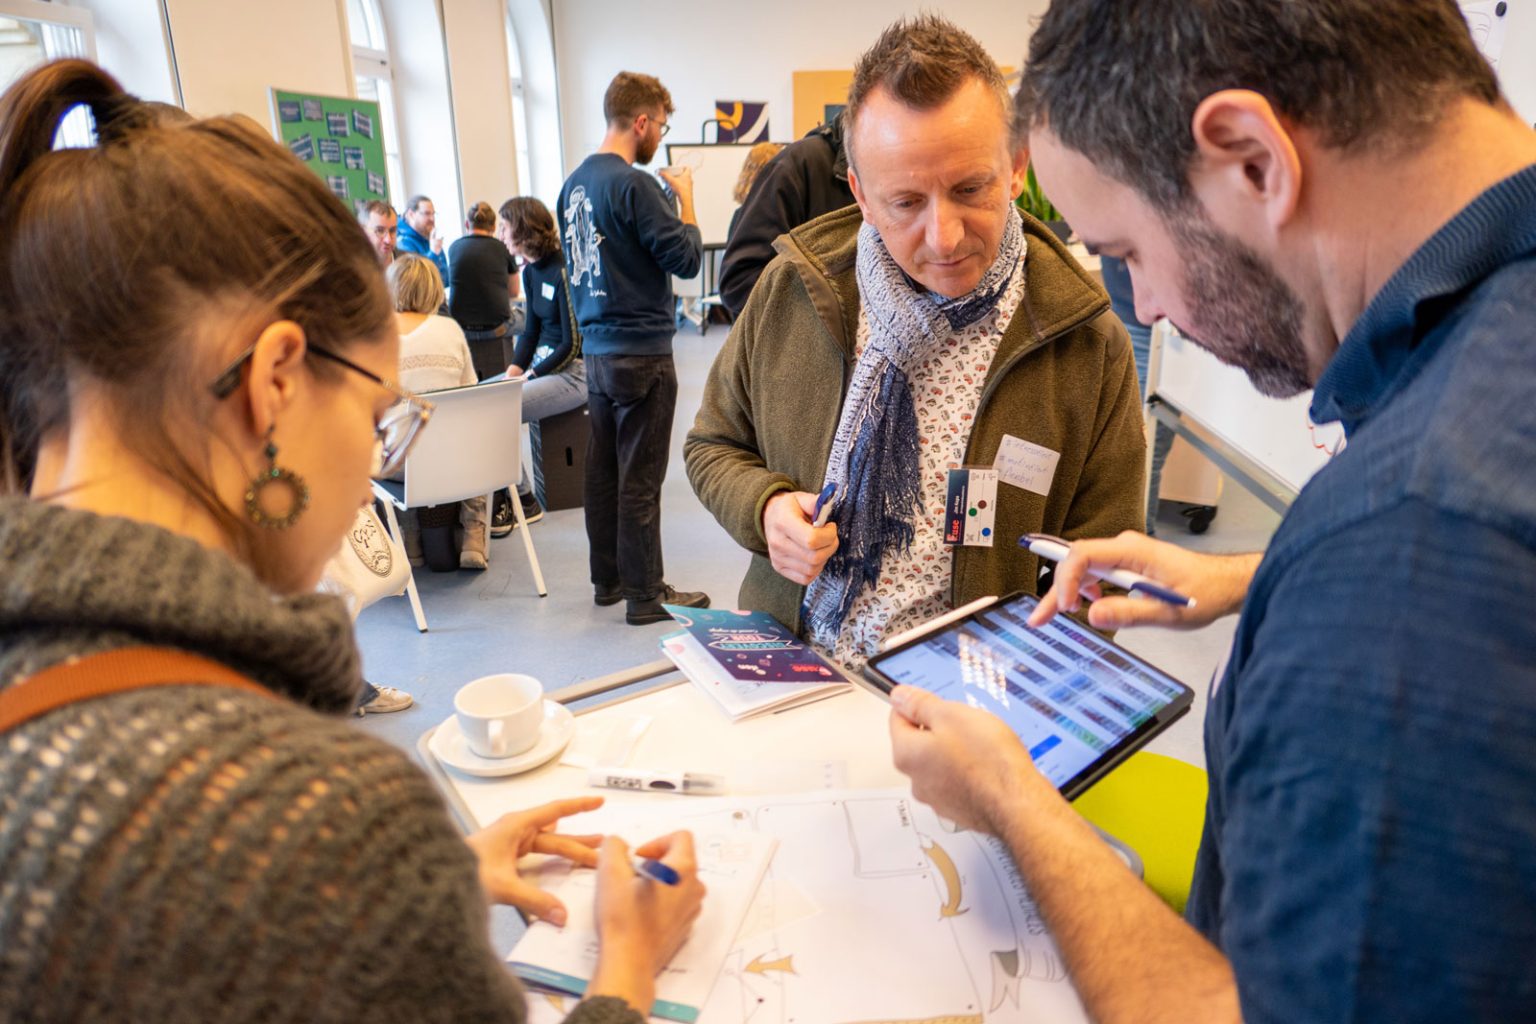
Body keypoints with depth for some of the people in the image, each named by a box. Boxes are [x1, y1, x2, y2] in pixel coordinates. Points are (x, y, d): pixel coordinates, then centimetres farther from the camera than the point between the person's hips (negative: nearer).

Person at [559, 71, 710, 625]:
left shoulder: (574, 183, 10)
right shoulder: (633, 184, -16)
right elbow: (687, 258, -14)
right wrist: (686, 197, -1)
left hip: (597, 348, 8)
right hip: (641, 351, -8)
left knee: (603, 468, 14)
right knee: (640, 477, -1)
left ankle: (607, 578, 26)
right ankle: (645, 594, 9)